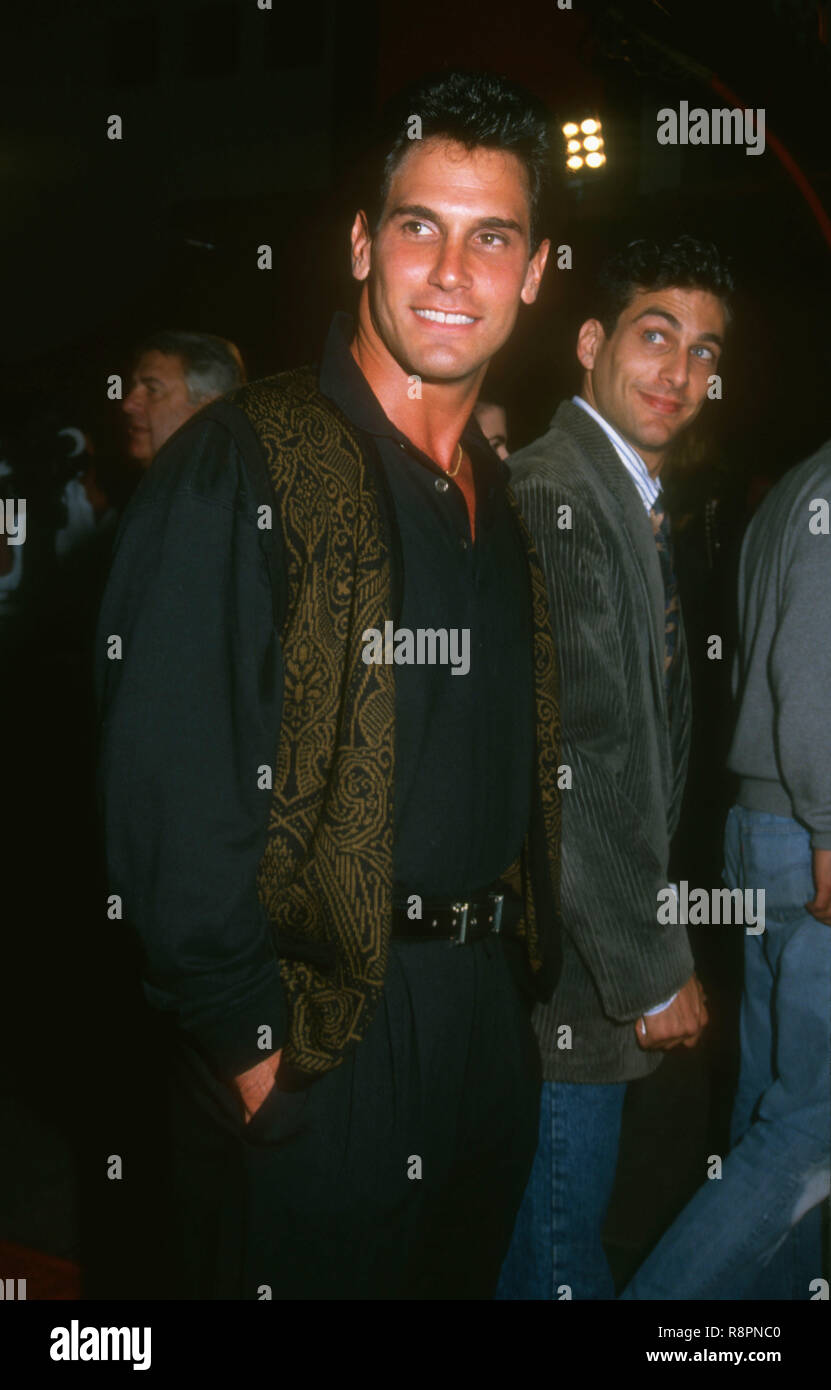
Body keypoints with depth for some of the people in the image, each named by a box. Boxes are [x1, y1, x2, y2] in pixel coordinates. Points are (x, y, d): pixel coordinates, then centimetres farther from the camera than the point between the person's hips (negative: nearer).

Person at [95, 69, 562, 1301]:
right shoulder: (242, 466, -14)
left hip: (487, 1016, 7)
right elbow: (167, 783, -19)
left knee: (463, 1272, 22)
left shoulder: (497, 496, 10)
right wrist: (249, 1040, -18)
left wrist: (523, 969, 10)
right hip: (311, 1052, -7)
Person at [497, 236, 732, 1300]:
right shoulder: (553, 495, -20)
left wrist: (656, 932, 14)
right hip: (570, 960, -9)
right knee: (561, 1223, 8)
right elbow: (565, 763, -24)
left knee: (566, 1205, 23)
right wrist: (651, 971, -17)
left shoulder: (632, 496, 12)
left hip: (611, 930, 9)